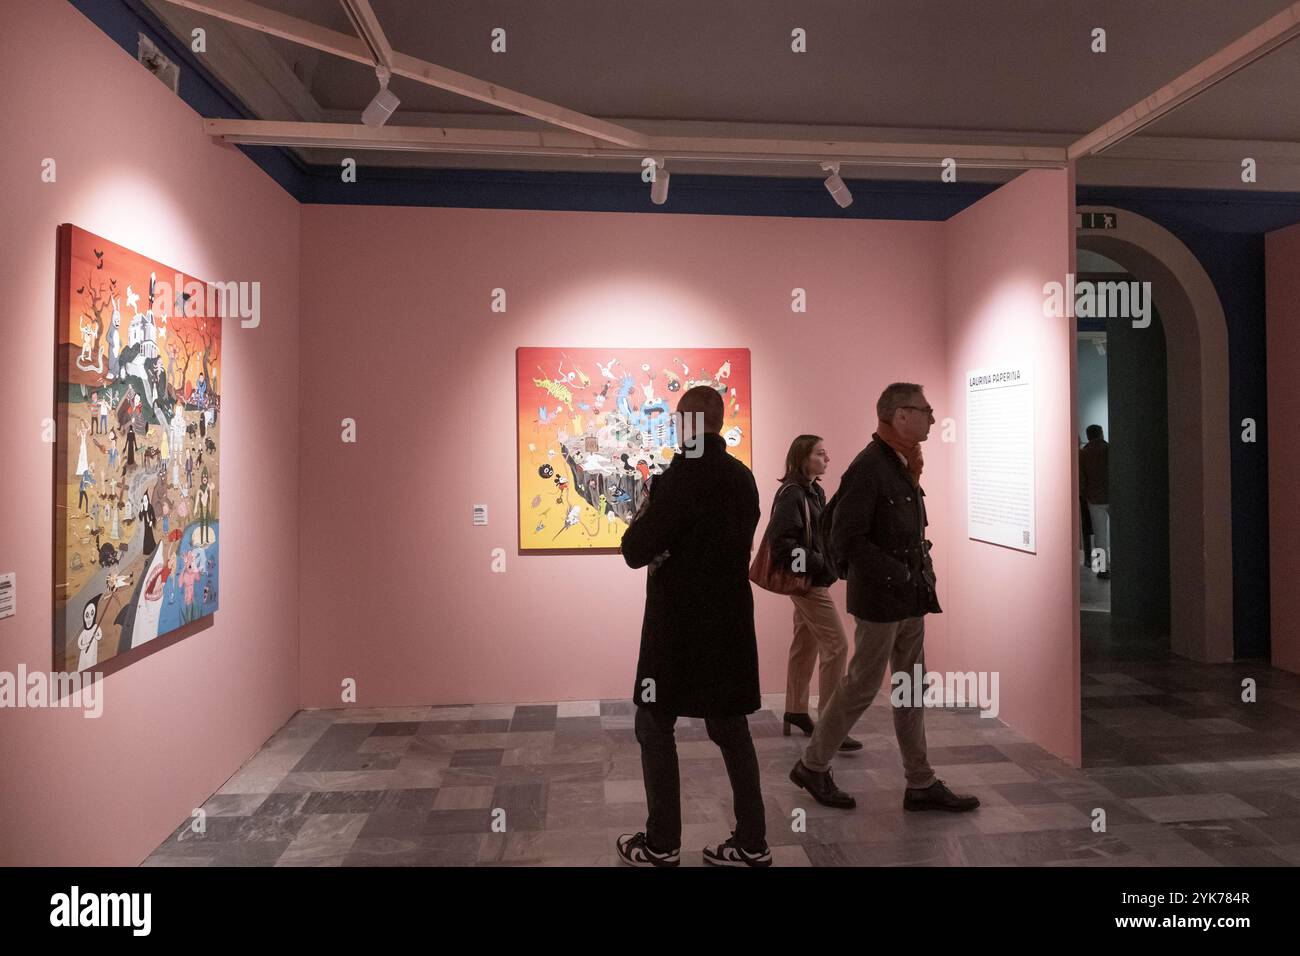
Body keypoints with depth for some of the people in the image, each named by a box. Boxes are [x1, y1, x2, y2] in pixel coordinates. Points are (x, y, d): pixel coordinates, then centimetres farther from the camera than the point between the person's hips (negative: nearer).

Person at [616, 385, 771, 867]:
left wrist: (643, 514, 4)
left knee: (654, 726, 9)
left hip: (678, 624, -6)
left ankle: (662, 845, 17)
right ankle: (752, 842, 21)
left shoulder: (679, 478, -18)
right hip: (731, 622, 6)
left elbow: (635, 552, -15)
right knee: (730, 727, 15)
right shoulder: (743, 478, 3)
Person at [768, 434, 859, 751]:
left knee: (806, 644, 15)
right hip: (806, 580, -9)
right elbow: (781, 542, -23)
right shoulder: (791, 493, -16)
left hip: (812, 580, 9)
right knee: (837, 645, -8)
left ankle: (795, 713, 27)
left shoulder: (814, 491, 11)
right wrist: (821, 565, -23)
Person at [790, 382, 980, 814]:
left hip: (910, 599, 9)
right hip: (879, 600, -9)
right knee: (861, 686, 3)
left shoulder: (902, 465, 11)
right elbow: (846, 541, -22)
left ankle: (921, 784, 25)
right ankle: (813, 767, 20)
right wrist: (901, 575, -20)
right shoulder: (868, 467, -18)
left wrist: (922, 577, 6)